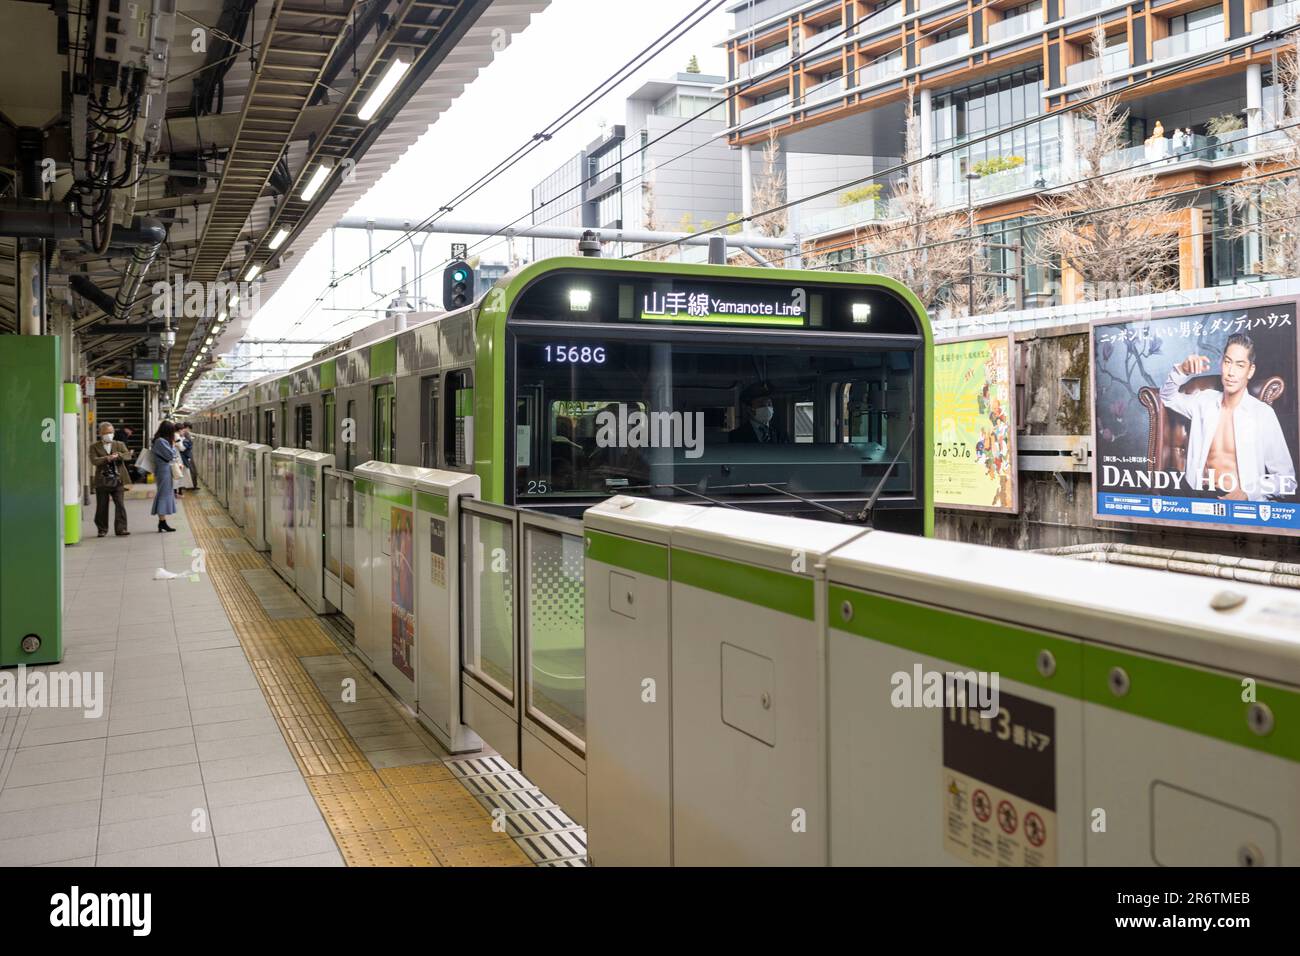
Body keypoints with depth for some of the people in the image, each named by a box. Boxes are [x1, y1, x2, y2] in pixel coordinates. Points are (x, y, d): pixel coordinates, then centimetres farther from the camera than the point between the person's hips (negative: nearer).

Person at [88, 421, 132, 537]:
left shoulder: (119, 445, 13)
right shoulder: (94, 447, 6)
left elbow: (128, 455, -5)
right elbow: (94, 461, -10)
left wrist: (118, 455, -24)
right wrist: (107, 458, -25)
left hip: (118, 480, 1)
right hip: (102, 481, -1)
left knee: (120, 505, -7)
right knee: (102, 507, 6)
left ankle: (121, 529, -5)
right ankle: (102, 530, 17)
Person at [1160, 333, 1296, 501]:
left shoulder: (1263, 413, -7)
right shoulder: (1205, 401, 7)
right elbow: (1168, 396, 23)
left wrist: (1247, 495, -20)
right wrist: (1182, 370, 3)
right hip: (1201, 497, 4)